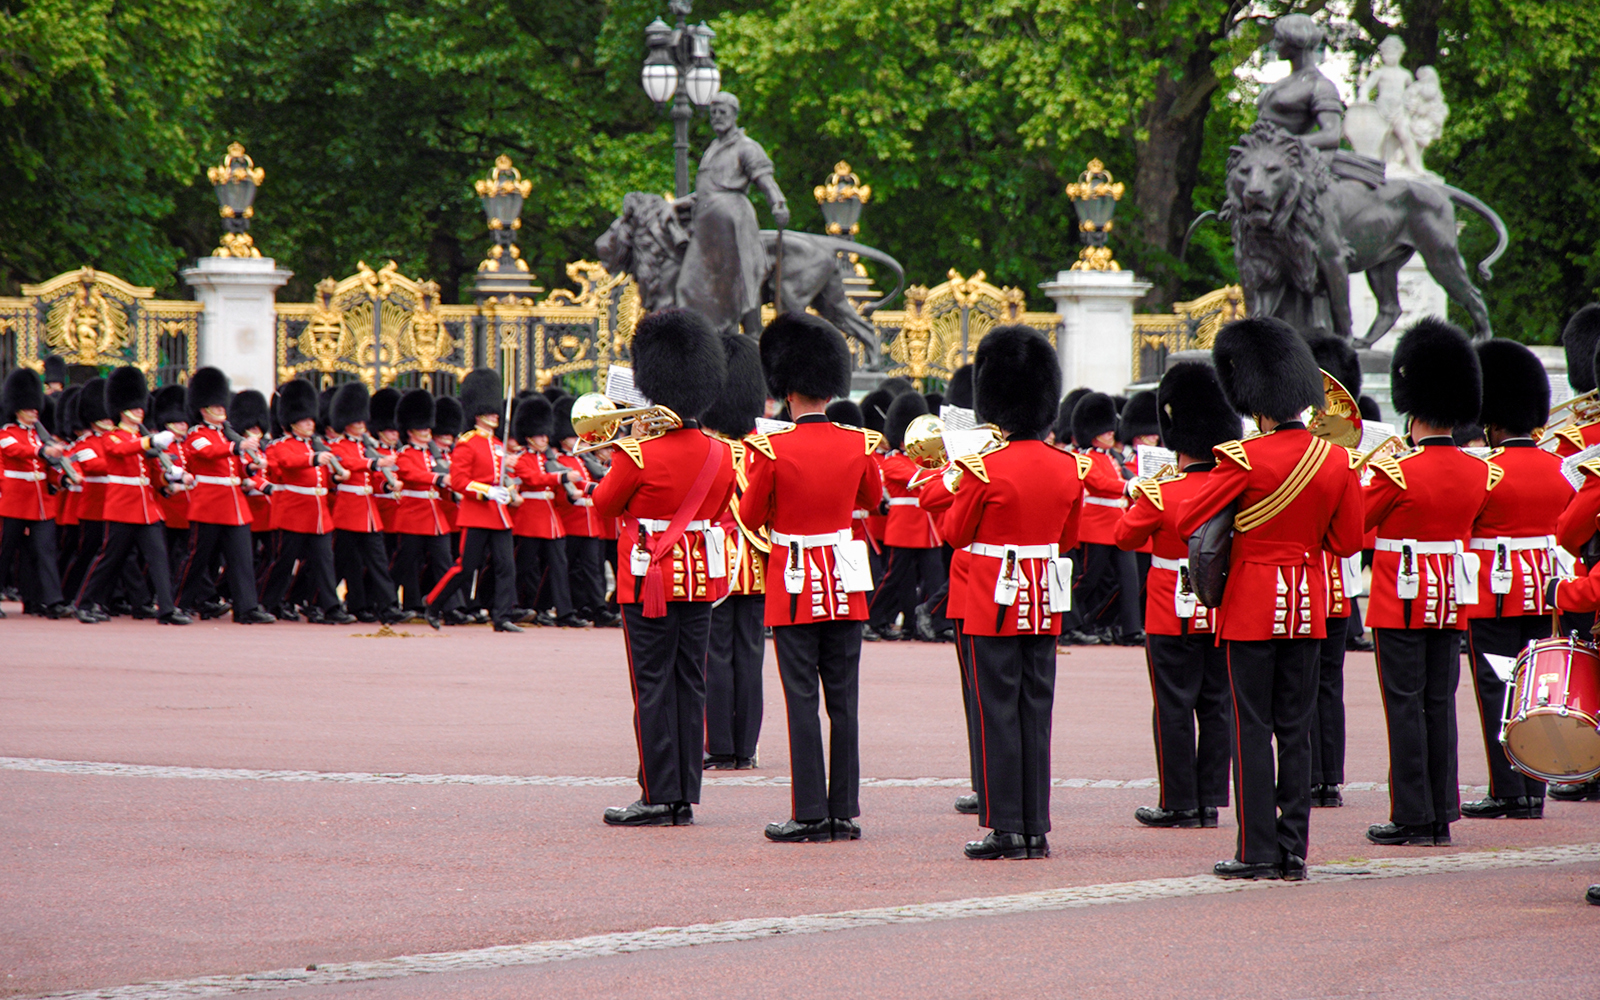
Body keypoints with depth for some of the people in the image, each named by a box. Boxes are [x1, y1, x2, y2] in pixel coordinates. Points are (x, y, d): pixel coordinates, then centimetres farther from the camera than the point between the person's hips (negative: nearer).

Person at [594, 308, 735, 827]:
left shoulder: (639, 453, -16)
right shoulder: (720, 455, 2)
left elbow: (604, 505, -1)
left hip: (650, 583, -5)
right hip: (701, 580, 5)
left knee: (653, 687, -1)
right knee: (690, 685, 9)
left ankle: (659, 796, -2)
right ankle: (686, 796, 11)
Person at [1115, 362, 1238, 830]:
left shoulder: (1162, 494, -16)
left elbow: (1125, 536, -3)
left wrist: (1135, 500, 14)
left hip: (1174, 614, -5)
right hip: (1223, 612, 5)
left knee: (1174, 708, 1)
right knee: (1216, 706, 9)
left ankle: (1179, 803, 2)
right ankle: (1210, 800, 12)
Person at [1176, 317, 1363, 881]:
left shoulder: (1246, 459, -15)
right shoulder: (1336, 460, -1)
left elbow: (1187, 522, -13)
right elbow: (1347, 542, 6)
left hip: (1253, 602, -4)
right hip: (1308, 603, 5)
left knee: (1253, 728, 0)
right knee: (1295, 729, 9)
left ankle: (1257, 853, -1)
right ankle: (1293, 850, 9)